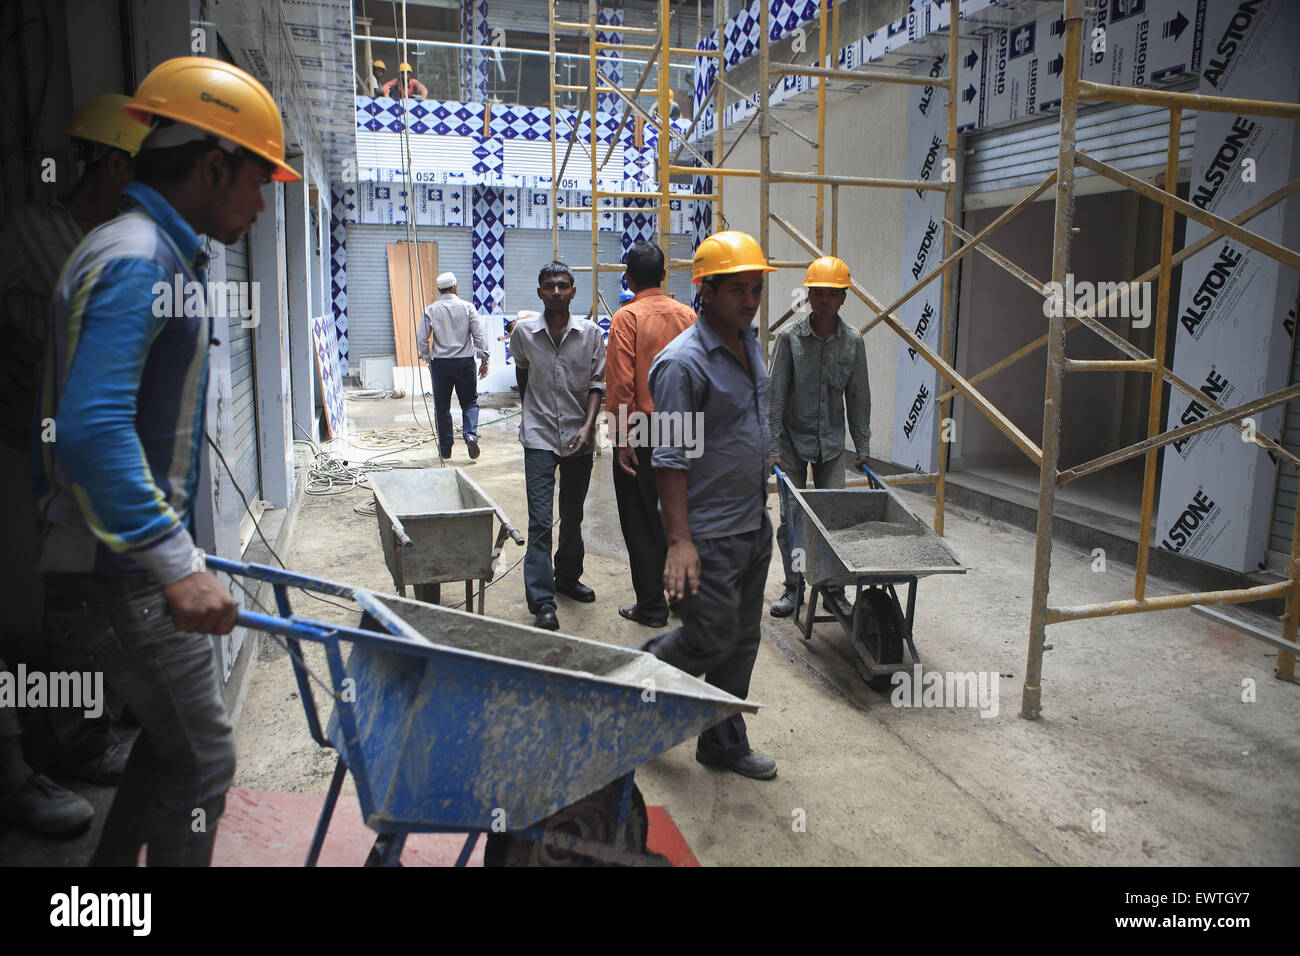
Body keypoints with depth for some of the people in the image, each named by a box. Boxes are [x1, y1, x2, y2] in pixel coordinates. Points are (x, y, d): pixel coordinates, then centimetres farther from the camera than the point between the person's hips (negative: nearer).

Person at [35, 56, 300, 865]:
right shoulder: (135, 260, -18)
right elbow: (90, 430, -30)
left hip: (137, 562, 10)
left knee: (173, 739, 20)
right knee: (203, 758, 2)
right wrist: (177, 564, -31)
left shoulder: (162, 255, 15)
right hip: (119, 578, -10)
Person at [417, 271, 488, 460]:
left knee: (442, 406, 9)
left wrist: (427, 358, 13)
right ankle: (470, 434, -11)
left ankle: (445, 448, 12)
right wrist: (484, 361, 5)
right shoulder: (467, 307, -2)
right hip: (465, 361, 0)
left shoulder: (430, 310, -2)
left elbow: (423, 339, -2)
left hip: (440, 363, 0)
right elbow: (479, 336, -2)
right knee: (470, 402, 12)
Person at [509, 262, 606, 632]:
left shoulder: (590, 333, -2)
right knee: (540, 520, -7)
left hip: (578, 437, 2)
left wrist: (588, 426, -14)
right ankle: (542, 602, -4)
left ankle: (568, 577, 35)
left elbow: (597, 382, -2)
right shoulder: (523, 332, -2)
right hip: (539, 437, -1)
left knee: (573, 516, 15)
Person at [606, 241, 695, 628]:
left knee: (641, 521, 5)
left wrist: (622, 438, -12)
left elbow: (621, 383, -16)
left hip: (641, 429, -5)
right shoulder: (687, 315, 4)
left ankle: (651, 606, 12)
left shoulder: (627, 317, -11)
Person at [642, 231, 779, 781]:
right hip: (710, 534, -8)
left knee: (742, 640, 14)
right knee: (711, 640, -1)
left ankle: (724, 742, 29)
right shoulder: (683, 362, -18)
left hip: (754, 525, 8)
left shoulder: (751, 344, 9)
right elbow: (671, 459, -20)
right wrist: (680, 541, -24)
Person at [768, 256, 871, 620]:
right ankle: (794, 587, 17)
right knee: (791, 517, 3)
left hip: (832, 442, 2)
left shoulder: (853, 341, -1)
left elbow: (858, 397, 5)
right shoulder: (790, 337, -9)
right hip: (793, 440, -2)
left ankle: (834, 588, 16)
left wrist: (862, 446, 6)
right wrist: (772, 446, -12)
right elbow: (776, 394, -8)